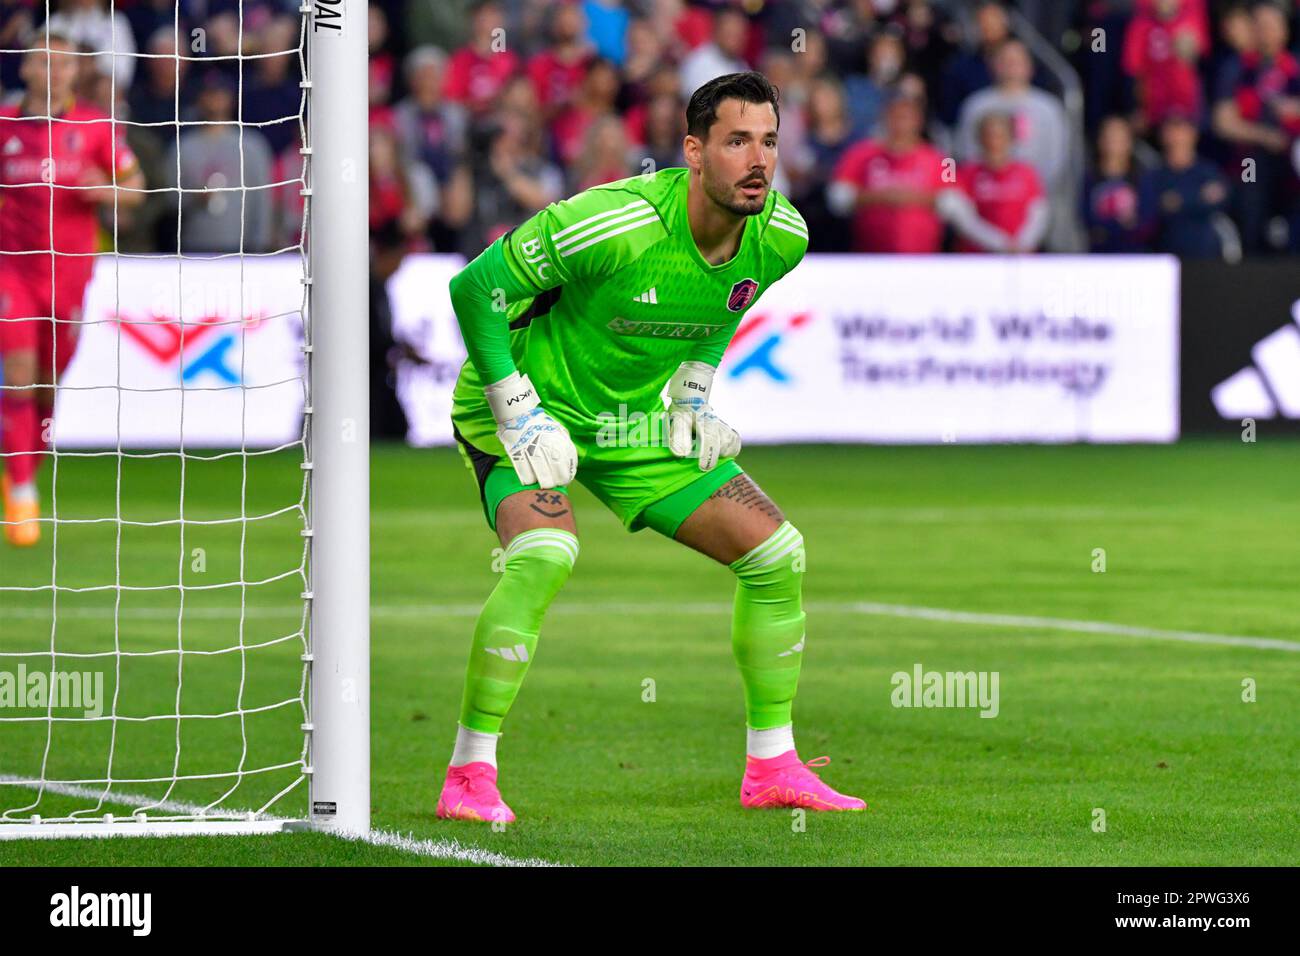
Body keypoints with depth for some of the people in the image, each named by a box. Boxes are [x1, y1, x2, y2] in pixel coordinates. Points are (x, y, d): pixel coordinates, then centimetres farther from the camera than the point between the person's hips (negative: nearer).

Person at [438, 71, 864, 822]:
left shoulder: (781, 238, -11)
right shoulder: (616, 224, -32)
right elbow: (475, 288, -21)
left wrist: (695, 394, 6)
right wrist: (519, 416, -21)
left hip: (635, 421, 7)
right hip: (536, 403, -7)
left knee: (778, 552, 0)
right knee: (545, 553, -33)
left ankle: (773, 767, 14)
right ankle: (471, 774, -24)